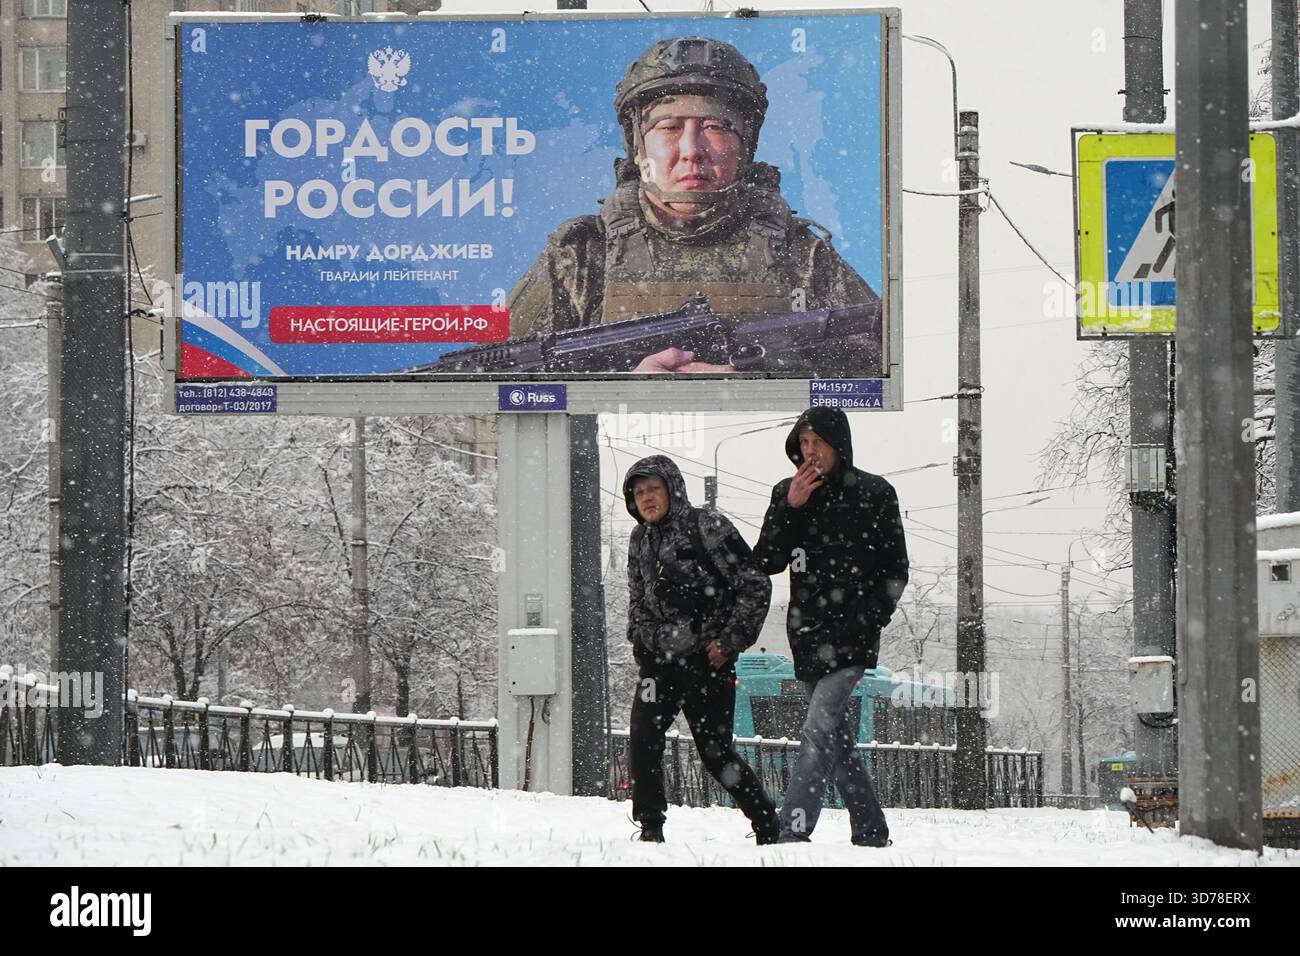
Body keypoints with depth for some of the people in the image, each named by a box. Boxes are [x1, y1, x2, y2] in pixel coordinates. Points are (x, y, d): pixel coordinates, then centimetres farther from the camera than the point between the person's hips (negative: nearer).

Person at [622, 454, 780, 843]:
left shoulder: (709, 527, -7)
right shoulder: (640, 541, 12)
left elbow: (756, 585, -8)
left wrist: (731, 640, -11)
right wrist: (642, 637, 11)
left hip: (709, 658, -5)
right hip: (660, 657, 5)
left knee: (715, 751, 0)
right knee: (643, 739, -13)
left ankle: (768, 823, 17)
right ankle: (650, 827, -6)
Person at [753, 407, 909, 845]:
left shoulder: (874, 494, -1)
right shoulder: (786, 493, 9)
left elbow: (895, 571, 1)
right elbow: (766, 563, 3)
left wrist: (867, 622, -11)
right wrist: (790, 509, -9)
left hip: (851, 640, -5)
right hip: (808, 638, 5)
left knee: (818, 734, -17)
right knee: (838, 740, 10)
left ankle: (791, 832, -25)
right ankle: (871, 834, 20)